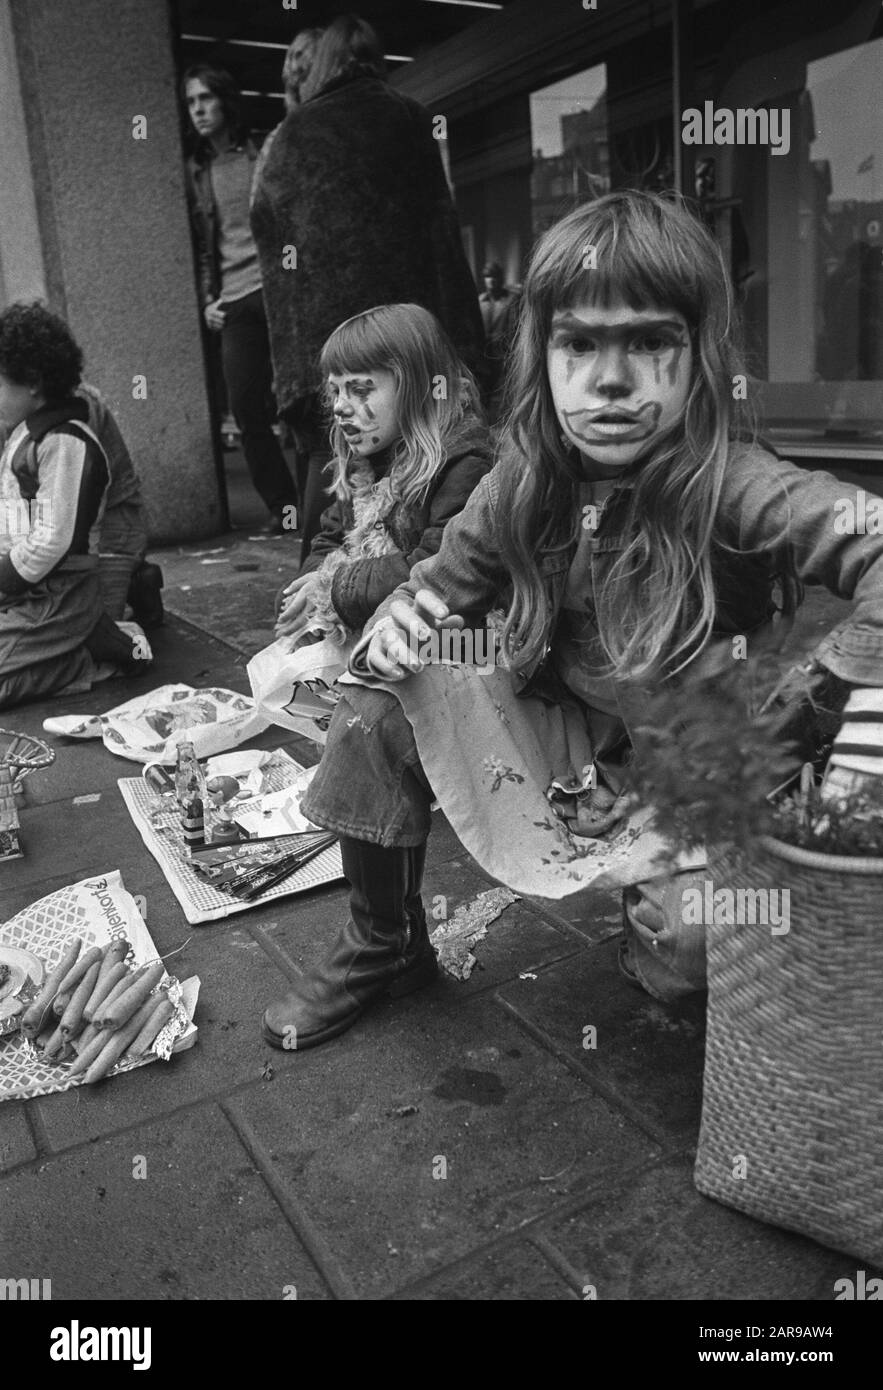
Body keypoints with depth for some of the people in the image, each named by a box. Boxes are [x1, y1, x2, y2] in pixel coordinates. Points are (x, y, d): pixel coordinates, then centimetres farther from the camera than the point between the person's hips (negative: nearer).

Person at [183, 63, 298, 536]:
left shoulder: (265, 155, 9)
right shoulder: (194, 171, 16)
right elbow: (200, 244, 18)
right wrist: (207, 299, 6)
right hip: (234, 302, 3)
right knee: (247, 410, -4)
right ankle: (281, 505, 6)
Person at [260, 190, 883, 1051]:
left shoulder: (732, 488, -26)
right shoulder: (526, 486, -9)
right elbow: (446, 581, 5)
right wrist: (395, 622, -16)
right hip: (565, 740, 5)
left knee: (683, 960, -29)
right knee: (377, 712, -9)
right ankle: (383, 948, 14)